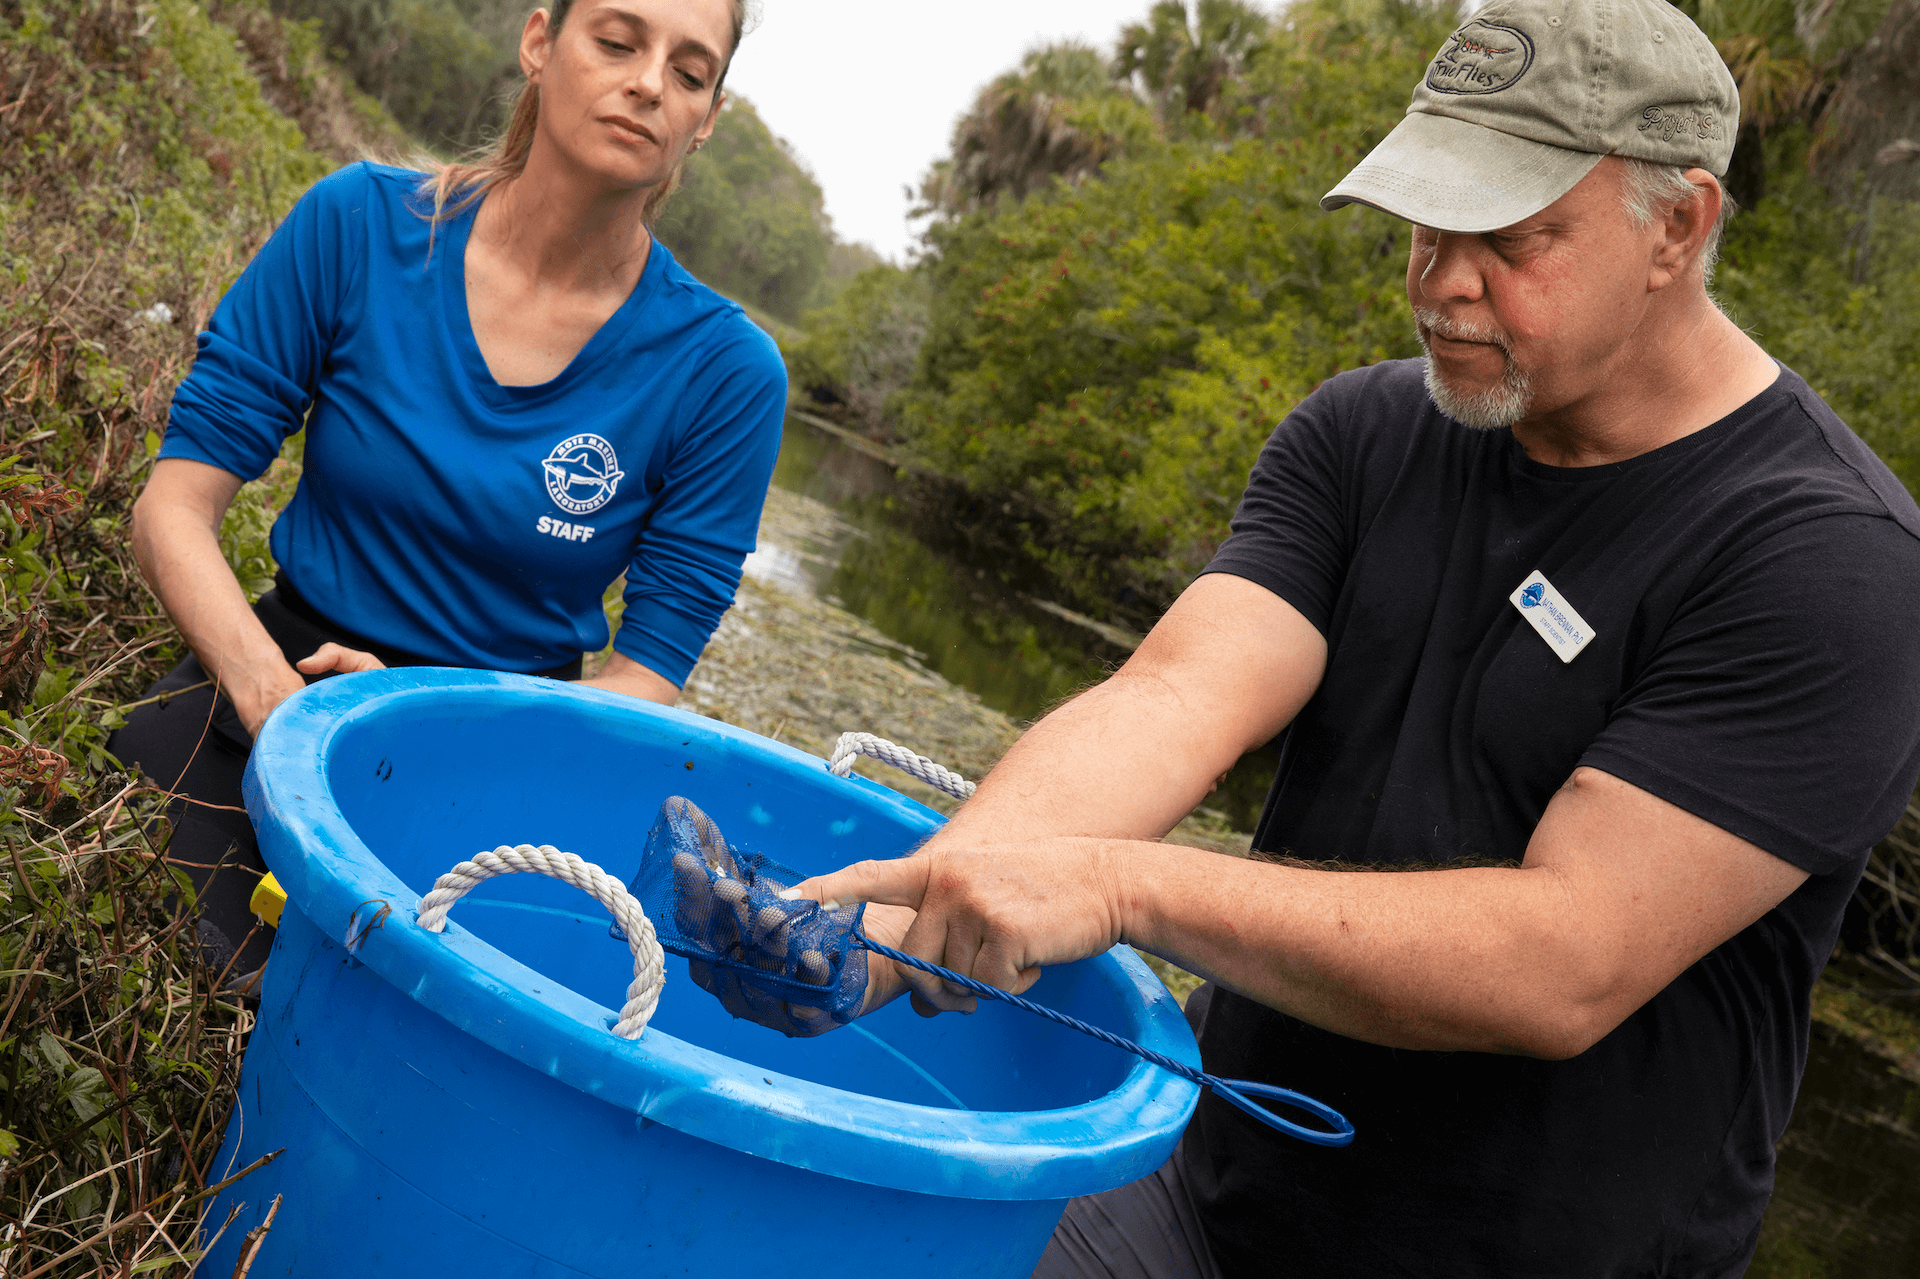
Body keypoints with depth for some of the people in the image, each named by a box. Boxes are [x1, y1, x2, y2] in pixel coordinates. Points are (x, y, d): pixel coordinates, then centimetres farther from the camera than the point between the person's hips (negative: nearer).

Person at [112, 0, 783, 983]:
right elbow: (176, 504, -5)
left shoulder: (725, 369, -9)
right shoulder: (362, 224, -6)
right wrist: (268, 690, -24)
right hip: (277, 678, 1)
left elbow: (647, 679, -6)